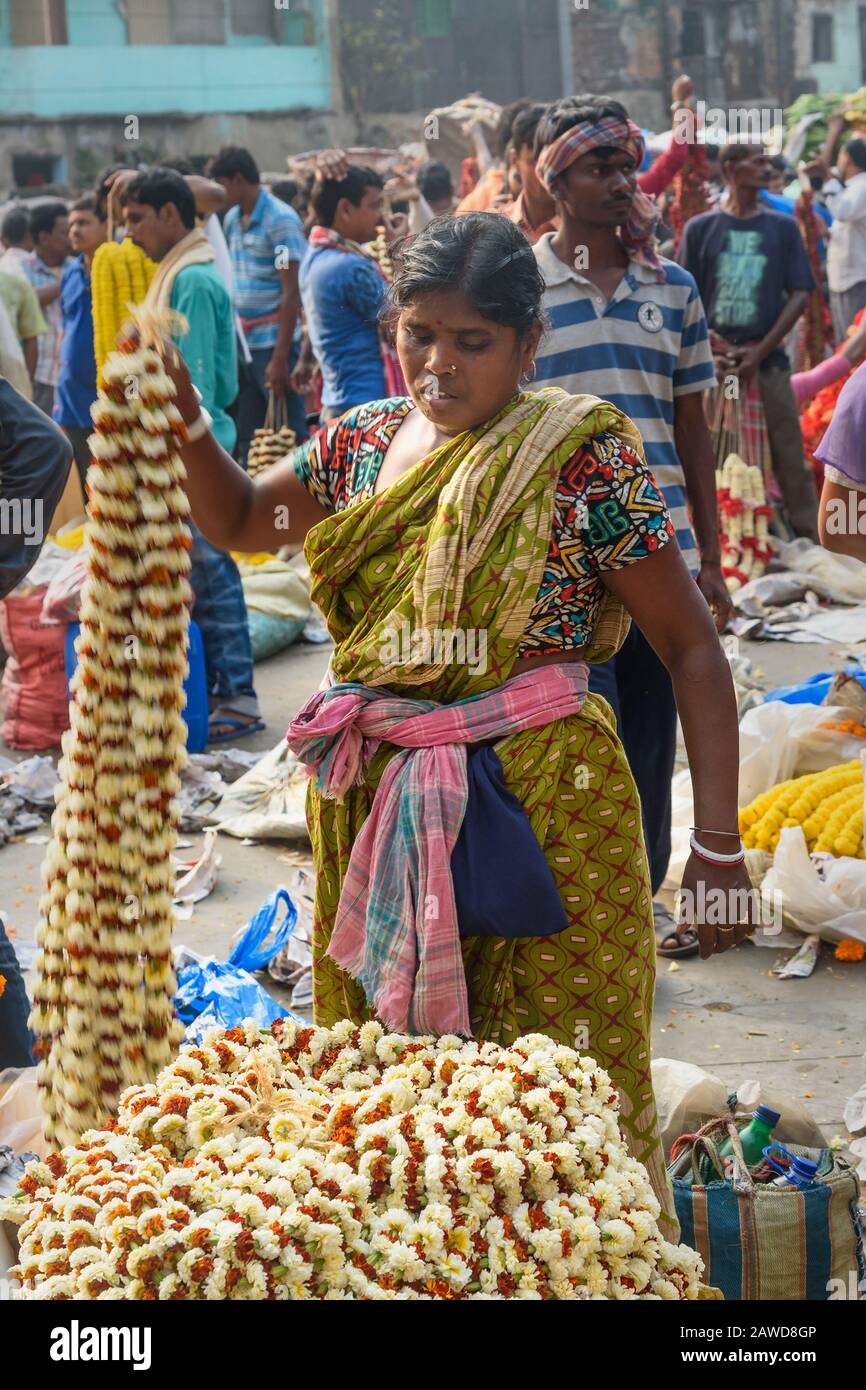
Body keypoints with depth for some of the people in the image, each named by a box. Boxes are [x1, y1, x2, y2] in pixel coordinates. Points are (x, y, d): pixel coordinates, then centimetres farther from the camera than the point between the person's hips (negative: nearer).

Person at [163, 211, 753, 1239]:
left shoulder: (582, 454, -10)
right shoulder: (365, 439, 6)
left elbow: (692, 650, -9)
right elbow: (236, 521, 22)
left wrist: (717, 843, -13)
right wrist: (181, 416, 3)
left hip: (539, 801, -5)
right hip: (374, 802, 5)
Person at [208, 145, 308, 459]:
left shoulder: (281, 220, -10)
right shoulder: (232, 220, 12)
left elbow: (291, 294, -13)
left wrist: (280, 357, -17)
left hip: (273, 345, -7)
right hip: (242, 344, 7)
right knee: (246, 440, 11)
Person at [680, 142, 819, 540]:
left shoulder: (783, 227, 7)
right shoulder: (700, 228, 5)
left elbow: (799, 294, 3)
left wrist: (761, 351, -7)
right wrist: (711, 345, -10)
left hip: (769, 361, 0)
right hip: (713, 364, 0)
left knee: (789, 458, -2)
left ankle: (809, 540, 2)